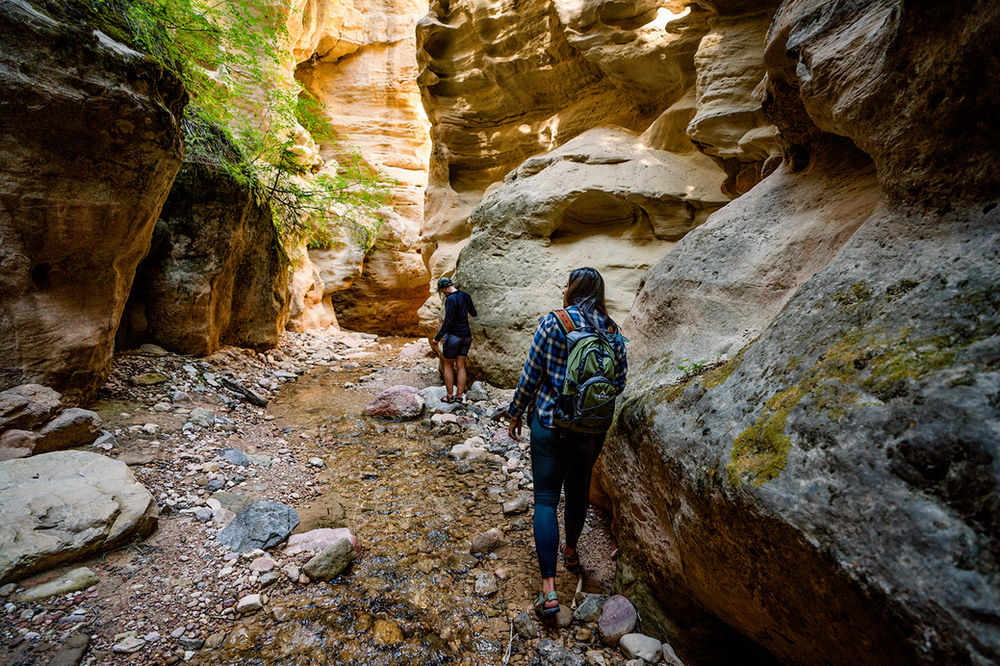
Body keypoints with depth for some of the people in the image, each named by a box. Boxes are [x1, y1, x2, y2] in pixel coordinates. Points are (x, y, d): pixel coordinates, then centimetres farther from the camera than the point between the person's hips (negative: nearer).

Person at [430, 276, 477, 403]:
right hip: (466, 335, 7)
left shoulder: (451, 300, -19)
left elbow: (447, 322, -22)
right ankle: (459, 395, 16)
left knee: (448, 365, 8)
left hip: (453, 336, -7)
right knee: (461, 366, 11)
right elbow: (474, 313, 15)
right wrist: (474, 313, 39)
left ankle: (449, 396, 12)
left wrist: (437, 338, -16)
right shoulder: (466, 296, 3)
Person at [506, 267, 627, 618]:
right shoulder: (612, 330, -1)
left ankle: (549, 588, 0)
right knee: (578, 491, 23)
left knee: (546, 499, 2)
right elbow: (618, 383, 5)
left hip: (551, 423, -4)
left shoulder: (552, 323, -12)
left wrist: (516, 414, 3)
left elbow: (531, 375, -9)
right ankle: (571, 551, 46)